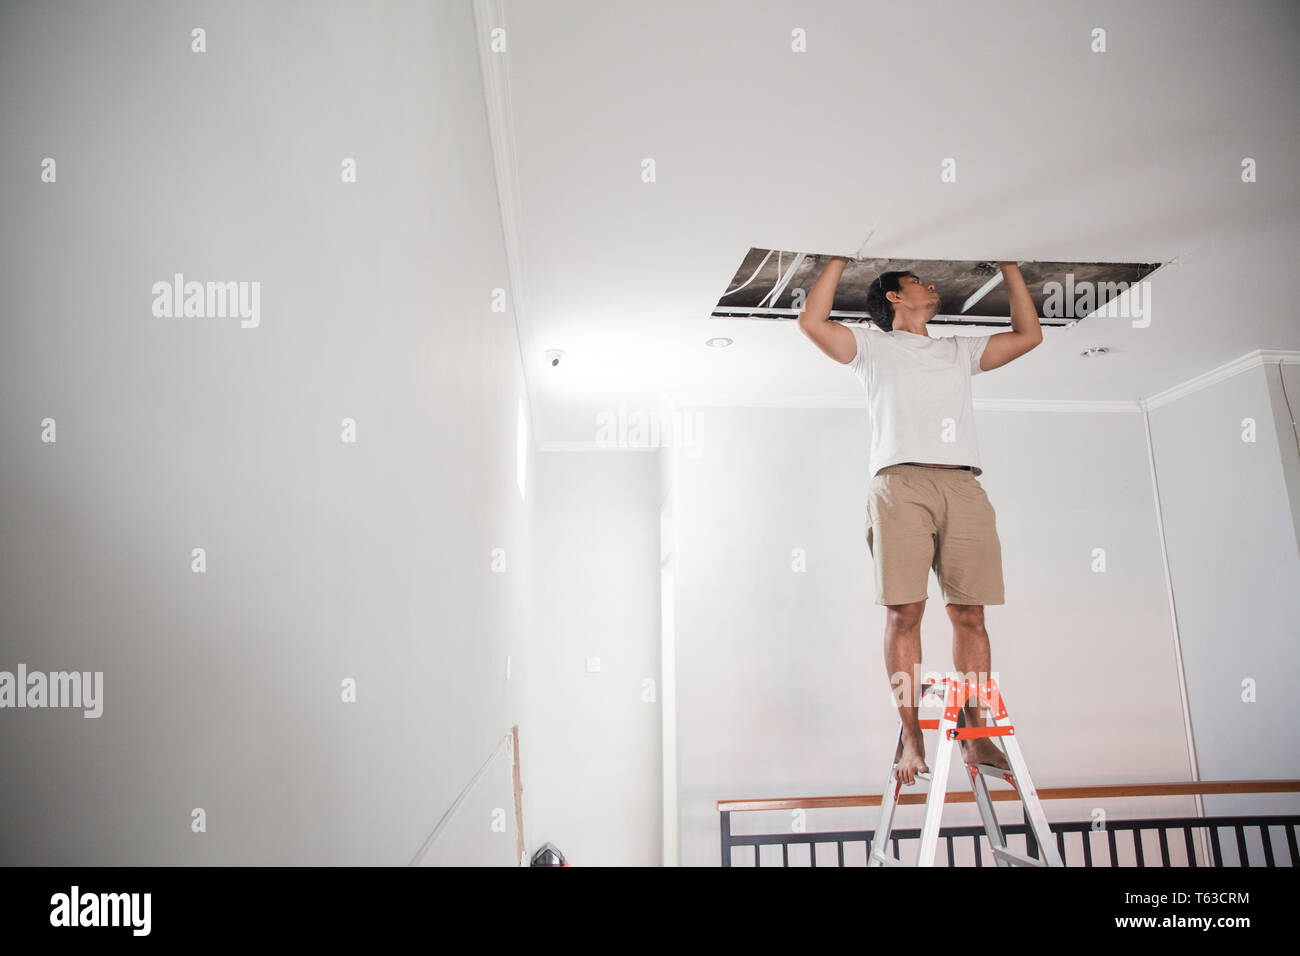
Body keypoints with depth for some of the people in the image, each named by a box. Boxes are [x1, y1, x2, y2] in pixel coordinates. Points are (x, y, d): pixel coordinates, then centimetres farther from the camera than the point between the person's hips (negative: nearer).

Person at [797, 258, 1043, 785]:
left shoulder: (959, 349, 32)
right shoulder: (873, 346, 20)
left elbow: (1028, 334, 34)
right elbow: (812, 321, 7)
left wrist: (1009, 266, 36)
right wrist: (841, 257, 14)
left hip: (964, 486, 4)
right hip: (901, 482, -3)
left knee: (970, 615, -2)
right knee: (904, 614, -9)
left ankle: (975, 735, 5)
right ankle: (911, 738, -3)